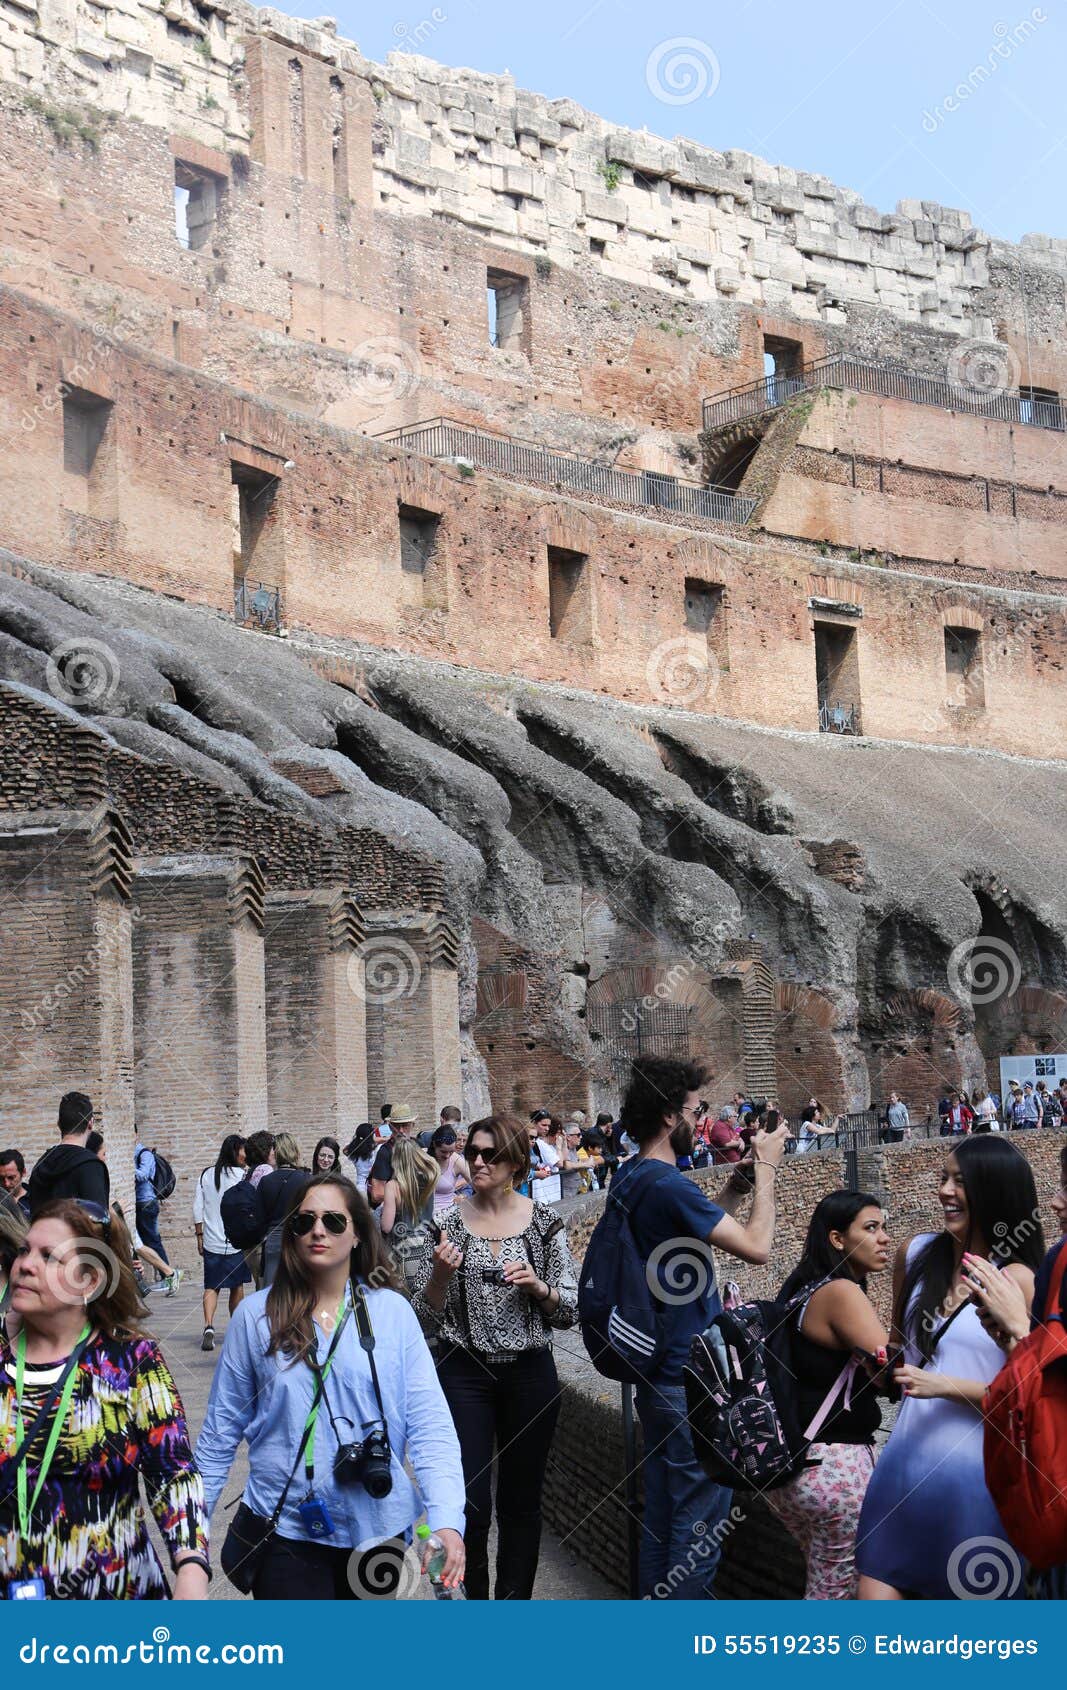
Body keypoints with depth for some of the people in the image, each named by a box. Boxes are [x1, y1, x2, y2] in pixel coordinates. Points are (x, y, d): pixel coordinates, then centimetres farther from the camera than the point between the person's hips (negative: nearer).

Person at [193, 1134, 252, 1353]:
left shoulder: (206, 1175, 3)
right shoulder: (242, 1176, -10)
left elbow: (197, 1209, 5)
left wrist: (199, 1237, 13)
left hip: (212, 1242, 3)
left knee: (211, 1286, 6)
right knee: (237, 1286, 13)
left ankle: (209, 1326, -15)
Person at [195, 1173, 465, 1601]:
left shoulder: (392, 1311, -5)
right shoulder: (256, 1316, -4)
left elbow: (429, 1424, -9)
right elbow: (222, 1430, 4)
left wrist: (446, 1519, -19)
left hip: (377, 1528, 1)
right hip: (288, 1531, -1)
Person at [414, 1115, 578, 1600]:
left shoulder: (544, 1222, -1)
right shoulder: (448, 1221, -2)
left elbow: (569, 1312, 3)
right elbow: (426, 1318, 1)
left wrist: (539, 1287, -16)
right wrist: (441, 1274, -18)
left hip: (530, 1373, 1)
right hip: (465, 1373, -1)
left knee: (521, 1502, 9)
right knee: (470, 1502, -3)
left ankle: (514, 1599, 27)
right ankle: (474, 1593, 22)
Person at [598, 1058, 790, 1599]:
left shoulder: (628, 1178, 7)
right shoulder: (669, 1185, -23)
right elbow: (757, 1245, -21)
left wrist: (740, 1177, 8)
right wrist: (765, 1168, -11)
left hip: (656, 1371, 9)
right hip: (690, 1378, -9)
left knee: (661, 1506, 18)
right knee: (701, 1514, 2)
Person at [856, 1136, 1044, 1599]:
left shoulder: (1017, 1280, -9)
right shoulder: (915, 1254, 6)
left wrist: (948, 1387, -16)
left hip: (971, 1472, -4)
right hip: (904, 1462, 4)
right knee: (877, 1590, 3)